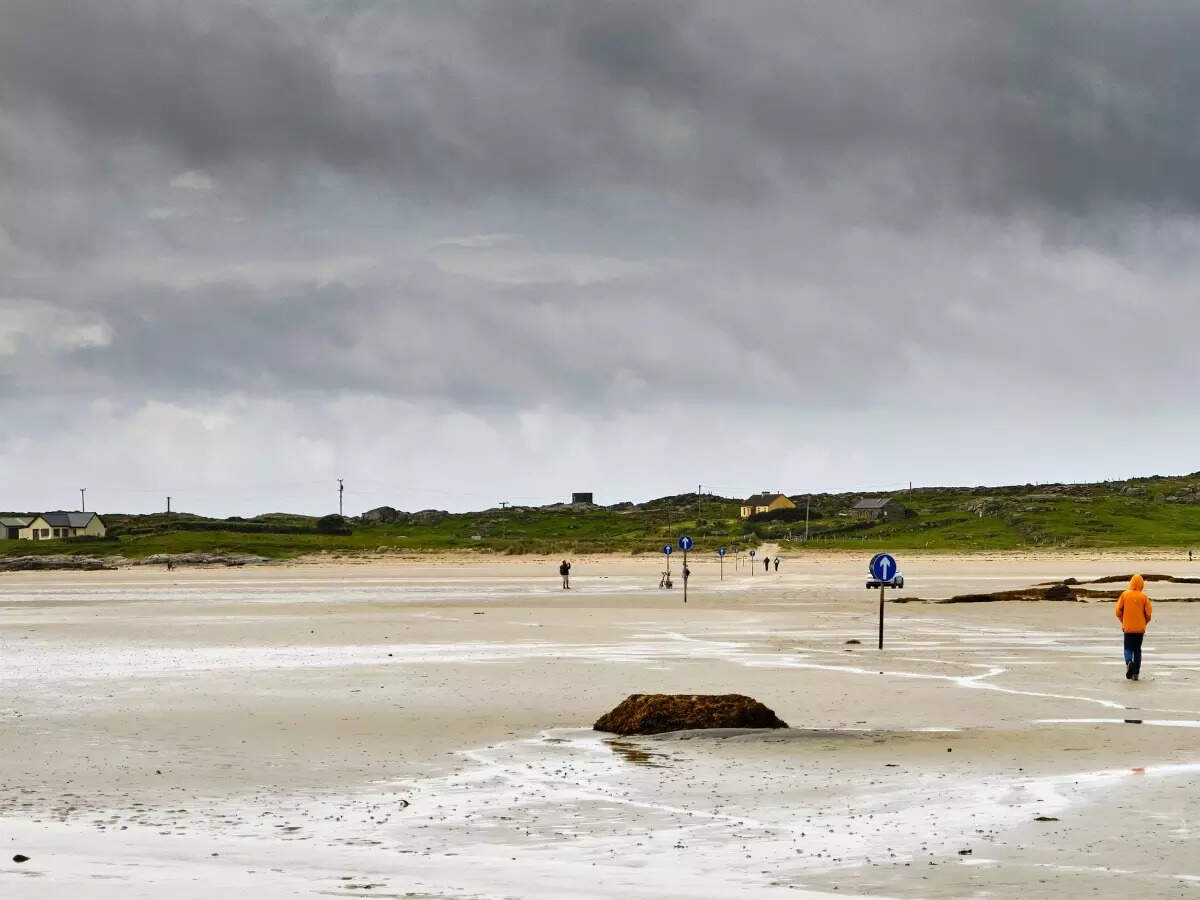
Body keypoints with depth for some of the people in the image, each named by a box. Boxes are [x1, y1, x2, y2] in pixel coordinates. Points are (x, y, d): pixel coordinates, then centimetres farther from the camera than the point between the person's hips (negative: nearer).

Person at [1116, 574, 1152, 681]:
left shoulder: (1125, 594, -3)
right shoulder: (1144, 597, -3)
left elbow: (1118, 610, -2)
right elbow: (1148, 613, -4)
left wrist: (1123, 621, 15)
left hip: (1128, 628, -1)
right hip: (1140, 628, 1)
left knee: (1128, 648, 7)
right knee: (1137, 650, 11)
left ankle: (1129, 662, -25)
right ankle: (1135, 673, 7)